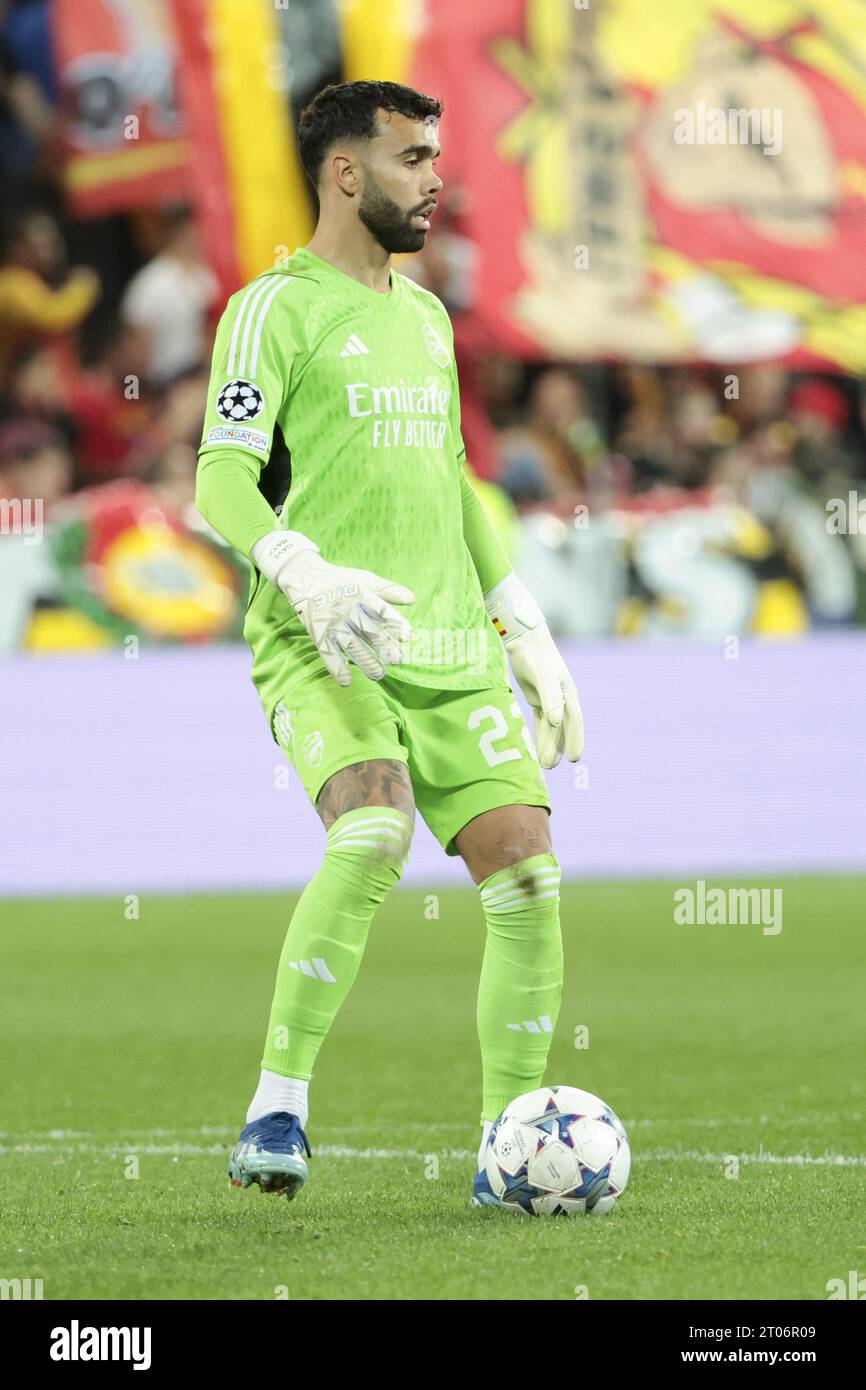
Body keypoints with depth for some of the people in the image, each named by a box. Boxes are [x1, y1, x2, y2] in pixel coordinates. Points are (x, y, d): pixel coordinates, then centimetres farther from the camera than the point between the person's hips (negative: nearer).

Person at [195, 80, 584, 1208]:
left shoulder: (426, 317, 21)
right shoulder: (275, 310, -2)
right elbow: (222, 479, -12)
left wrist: (527, 631, 23)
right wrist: (306, 575, -29)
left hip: (452, 649, 7)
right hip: (321, 649, -7)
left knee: (527, 868, -7)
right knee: (376, 829, -31)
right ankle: (277, 1107, -21)